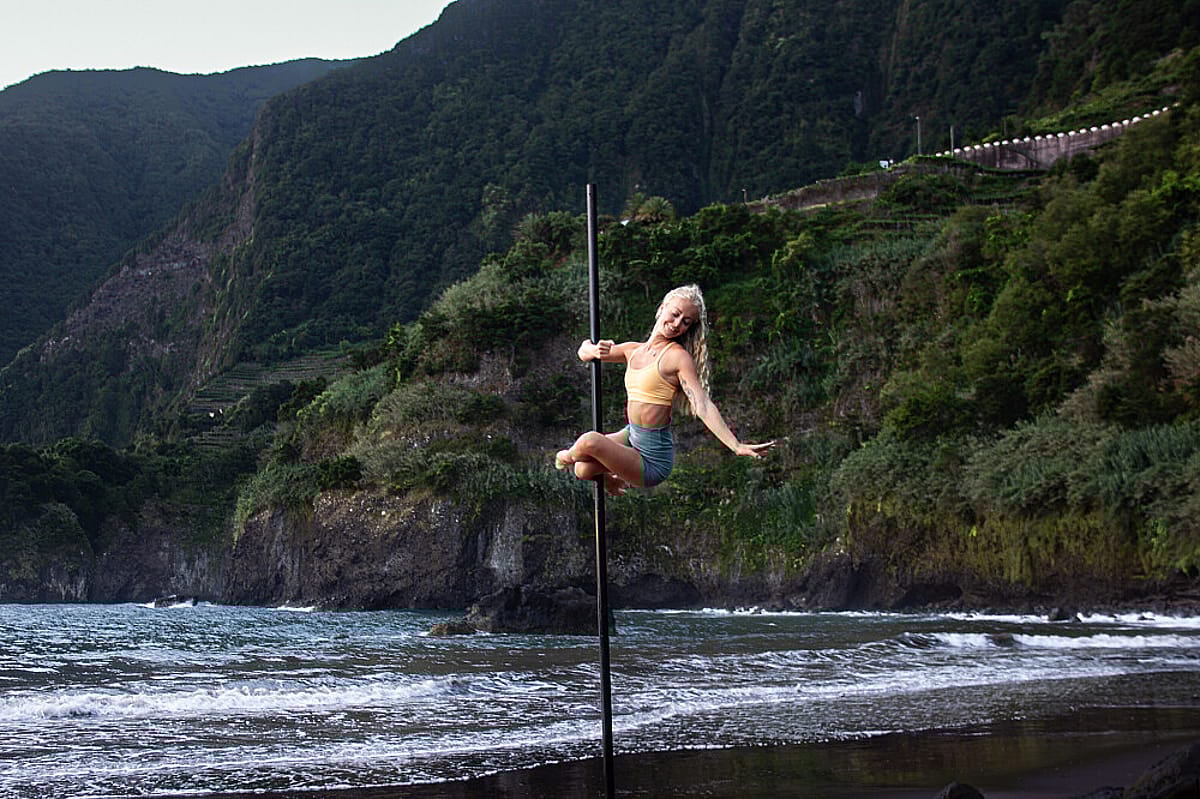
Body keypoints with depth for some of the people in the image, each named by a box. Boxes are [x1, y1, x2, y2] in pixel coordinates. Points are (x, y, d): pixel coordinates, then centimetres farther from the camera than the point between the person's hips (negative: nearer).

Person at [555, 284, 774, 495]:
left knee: (590, 442, -26)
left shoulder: (678, 357, -13)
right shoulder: (634, 350, 8)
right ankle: (610, 476, 24)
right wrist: (595, 351, -6)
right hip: (631, 435, 7)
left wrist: (737, 446, -33)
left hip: (652, 458, -7)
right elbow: (584, 351, 19)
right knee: (583, 470, -12)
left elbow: (703, 406, -21)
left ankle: (566, 458, 12)